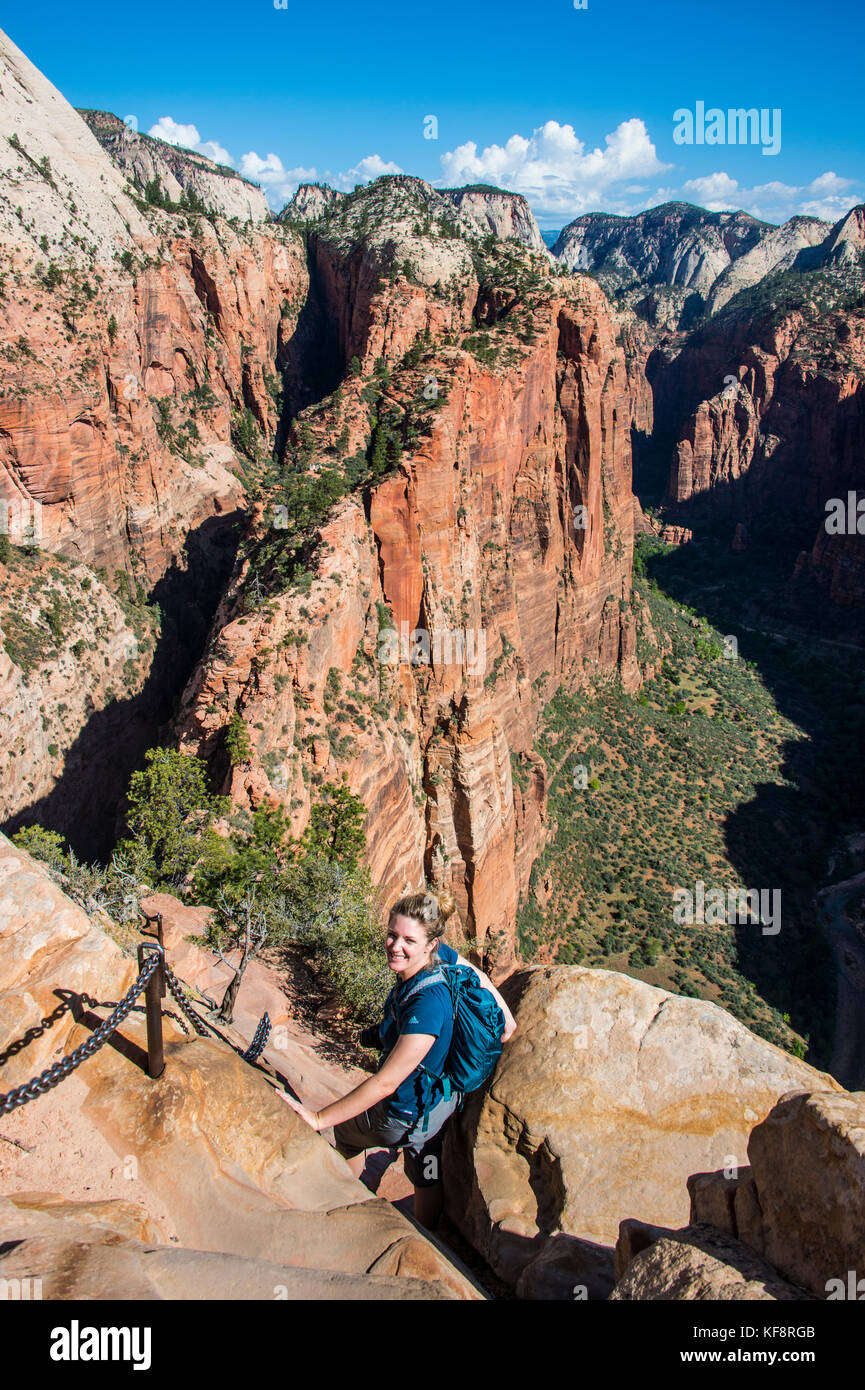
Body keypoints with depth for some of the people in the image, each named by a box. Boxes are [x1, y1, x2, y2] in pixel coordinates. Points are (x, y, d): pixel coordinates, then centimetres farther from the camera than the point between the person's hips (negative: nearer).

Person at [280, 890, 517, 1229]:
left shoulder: (427, 1004, -39)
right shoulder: (443, 956, -17)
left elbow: (386, 1082, -35)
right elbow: (479, 978, 4)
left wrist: (319, 1119, -30)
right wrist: (506, 1019, 20)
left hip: (409, 1117, -6)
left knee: (344, 1128, 24)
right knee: (428, 1181, 24)